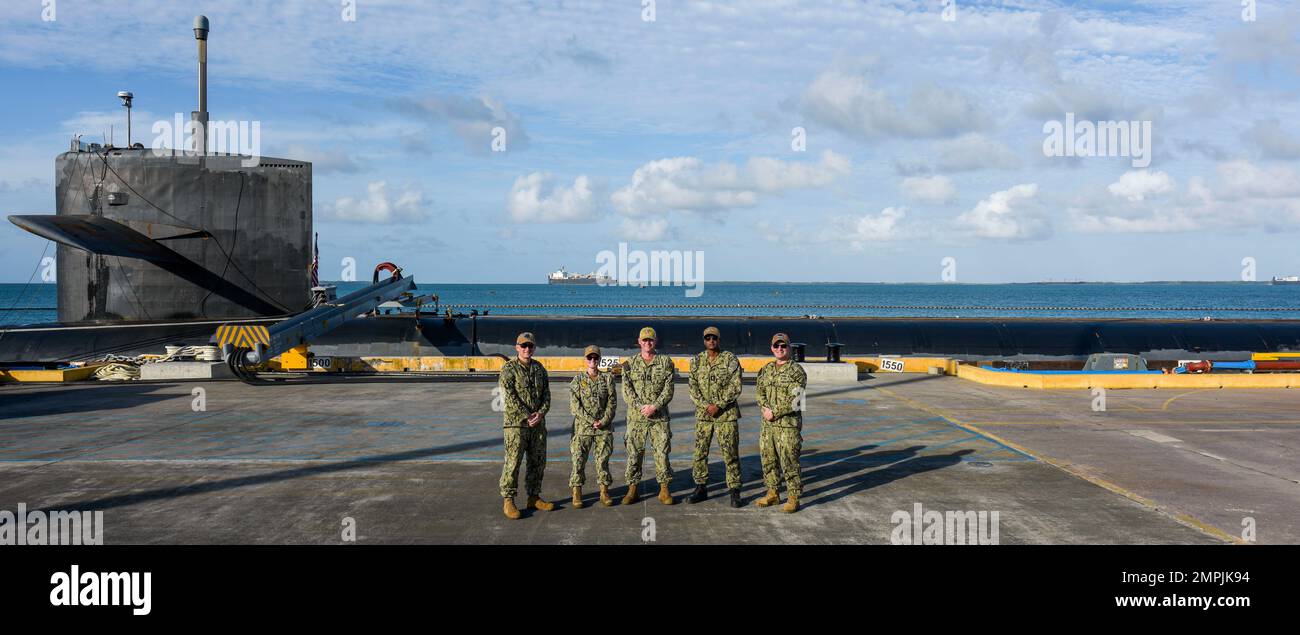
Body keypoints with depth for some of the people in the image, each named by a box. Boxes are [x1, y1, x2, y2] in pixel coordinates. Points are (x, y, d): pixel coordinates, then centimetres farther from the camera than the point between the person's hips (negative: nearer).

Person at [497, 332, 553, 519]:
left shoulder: (539, 368, 13)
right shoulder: (508, 368, -5)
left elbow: (546, 394, 9)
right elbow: (509, 396, -13)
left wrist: (541, 413, -9)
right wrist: (526, 417, -16)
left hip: (538, 424, 6)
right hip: (516, 423, -6)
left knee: (538, 462, 10)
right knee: (513, 462, -7)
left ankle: (534, 498, 20)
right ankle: (508, 501, -2)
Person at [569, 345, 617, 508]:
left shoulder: (607, 378, 7)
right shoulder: (578, 379, 2)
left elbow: (612, 402, 3)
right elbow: (574, 404, -4)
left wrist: (604, 420, -10)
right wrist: (591, 421, -11)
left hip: (604, 427, 1)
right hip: (583, 427, -1)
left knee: (603, 459, 4)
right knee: (579, 460, -2)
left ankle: (604, 491, 14)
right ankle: (577, 493, 5)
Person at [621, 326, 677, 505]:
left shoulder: (665, 362, 4)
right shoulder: (630, 364, 6)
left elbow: (668, 390, -2)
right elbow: (627, 391, -1)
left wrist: (654, 407, -14)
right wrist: (641, 407, -13)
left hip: (659, 416, -1)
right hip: (636, 417, 1)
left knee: (662, 453, 0)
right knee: (634, 453, 3)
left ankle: (664, 490, 9)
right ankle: (633, 489, 12)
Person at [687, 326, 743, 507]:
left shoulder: (730, 360, -3)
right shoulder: (697, 361, 8)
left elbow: (735, 387, -9)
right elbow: (693, 387, 3)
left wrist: (718, 405, -16)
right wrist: (705, 405, -12)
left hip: (726, 413, -3)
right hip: (703, 414, 4)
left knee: (730, 453, -1)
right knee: (700, 452, 6)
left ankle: (734, 491, 6)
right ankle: (701, 489, 17)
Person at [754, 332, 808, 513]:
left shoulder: (796, 371, -7)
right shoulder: (766, 369, 13)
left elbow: (795, 400, -14)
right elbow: (760, 393, 11)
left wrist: (775, 412, -15)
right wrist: (765, 408, -9)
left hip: (788, 424, -6)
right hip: (768, 424, 6)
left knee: (789, 461, -5)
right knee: (768, 459, 12)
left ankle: (794, 498, 4)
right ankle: (772, 494, 25)